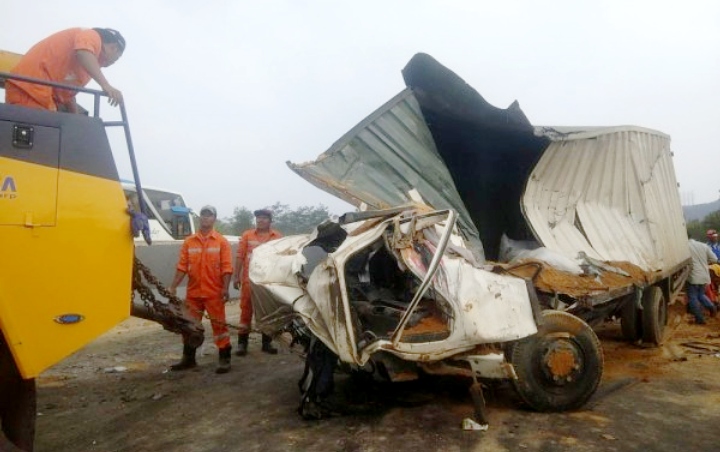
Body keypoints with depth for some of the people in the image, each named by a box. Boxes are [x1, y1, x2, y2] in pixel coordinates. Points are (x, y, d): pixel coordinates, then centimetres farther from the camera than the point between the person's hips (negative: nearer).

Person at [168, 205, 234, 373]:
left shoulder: (221, 241, -2)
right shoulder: (189, 241, 6)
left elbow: (226, 267, -7)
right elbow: (182, 266, 4)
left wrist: (225, 288, -15)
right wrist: (173, 286, -3)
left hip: (214, 293, -4)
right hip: (193, 292, 4)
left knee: (219, 325, 1)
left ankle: (224, 359, 9)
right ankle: (188, 359, 26)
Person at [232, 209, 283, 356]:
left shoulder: (278, 237, 3)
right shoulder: (247, 235, 3)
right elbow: (240, 257, 2)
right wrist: (236, 276, -2)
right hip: (249, 280, -1)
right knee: (246, 311, 3)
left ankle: (267, 343, 20)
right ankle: (242, 343, 10)